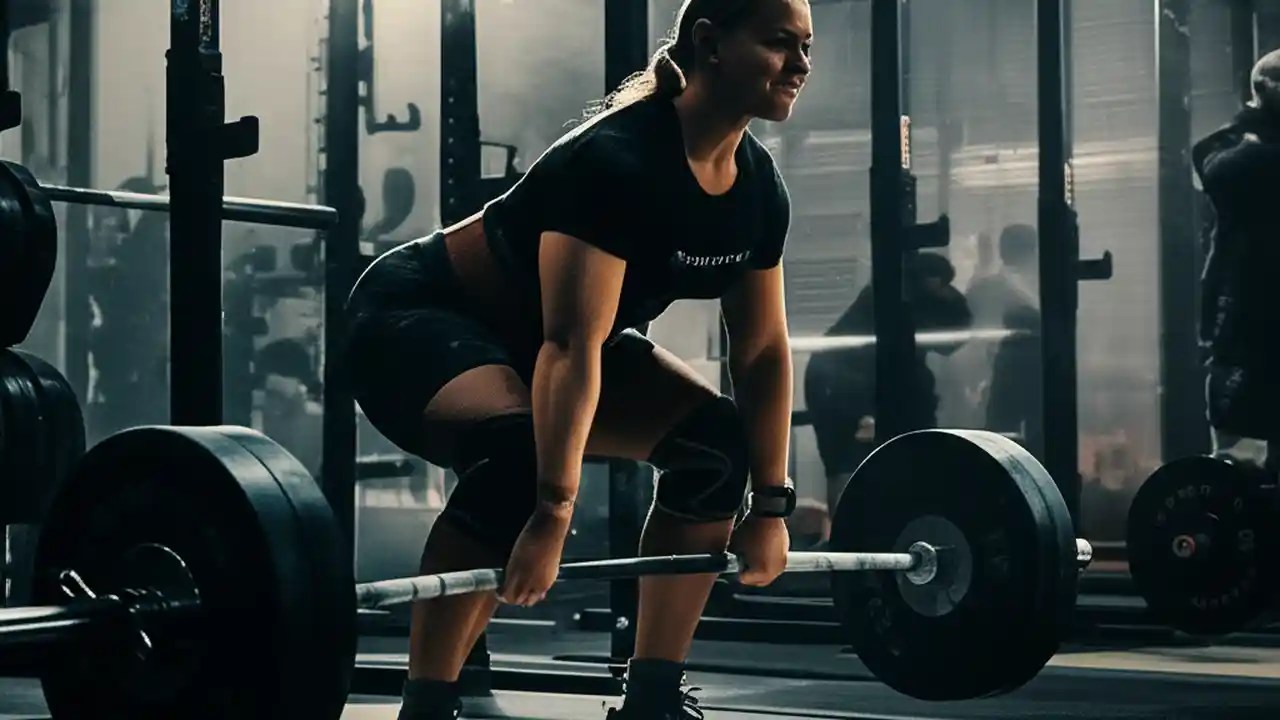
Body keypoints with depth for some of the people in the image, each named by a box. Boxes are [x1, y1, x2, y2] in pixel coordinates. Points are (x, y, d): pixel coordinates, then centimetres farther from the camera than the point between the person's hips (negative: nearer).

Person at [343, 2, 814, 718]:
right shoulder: (618, 161, -32)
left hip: (525, 336, 9)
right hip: (417, 319, -9)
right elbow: (571, 347, -38)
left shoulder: (760, 188, -6)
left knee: (717, 438, -4)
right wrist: (553, 514, -42)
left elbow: (764, 351, 1)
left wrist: (771, 505, -1)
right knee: (519, 456, -36)